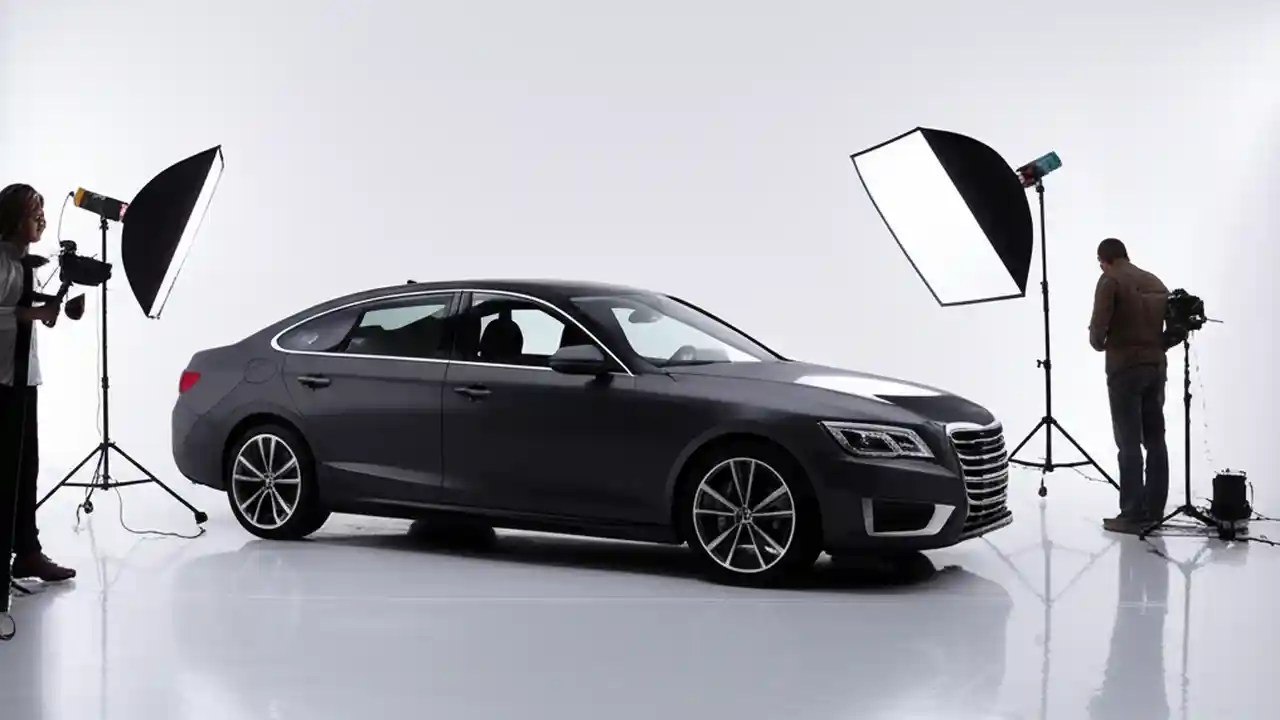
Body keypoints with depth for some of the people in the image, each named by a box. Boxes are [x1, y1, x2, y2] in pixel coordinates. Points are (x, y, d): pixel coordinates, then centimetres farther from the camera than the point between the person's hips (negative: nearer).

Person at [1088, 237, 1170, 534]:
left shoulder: (1110, 281, -6)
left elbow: (1098, 325, -15)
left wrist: (1099, 344, 5)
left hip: (1125, 368, -7)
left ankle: (1133, 514, -6)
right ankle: (1154, 510, 15)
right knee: (1155, 440, 11)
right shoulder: (1155, 282, 15)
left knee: (1129, 443, -5)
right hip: (1156, 366, 7)